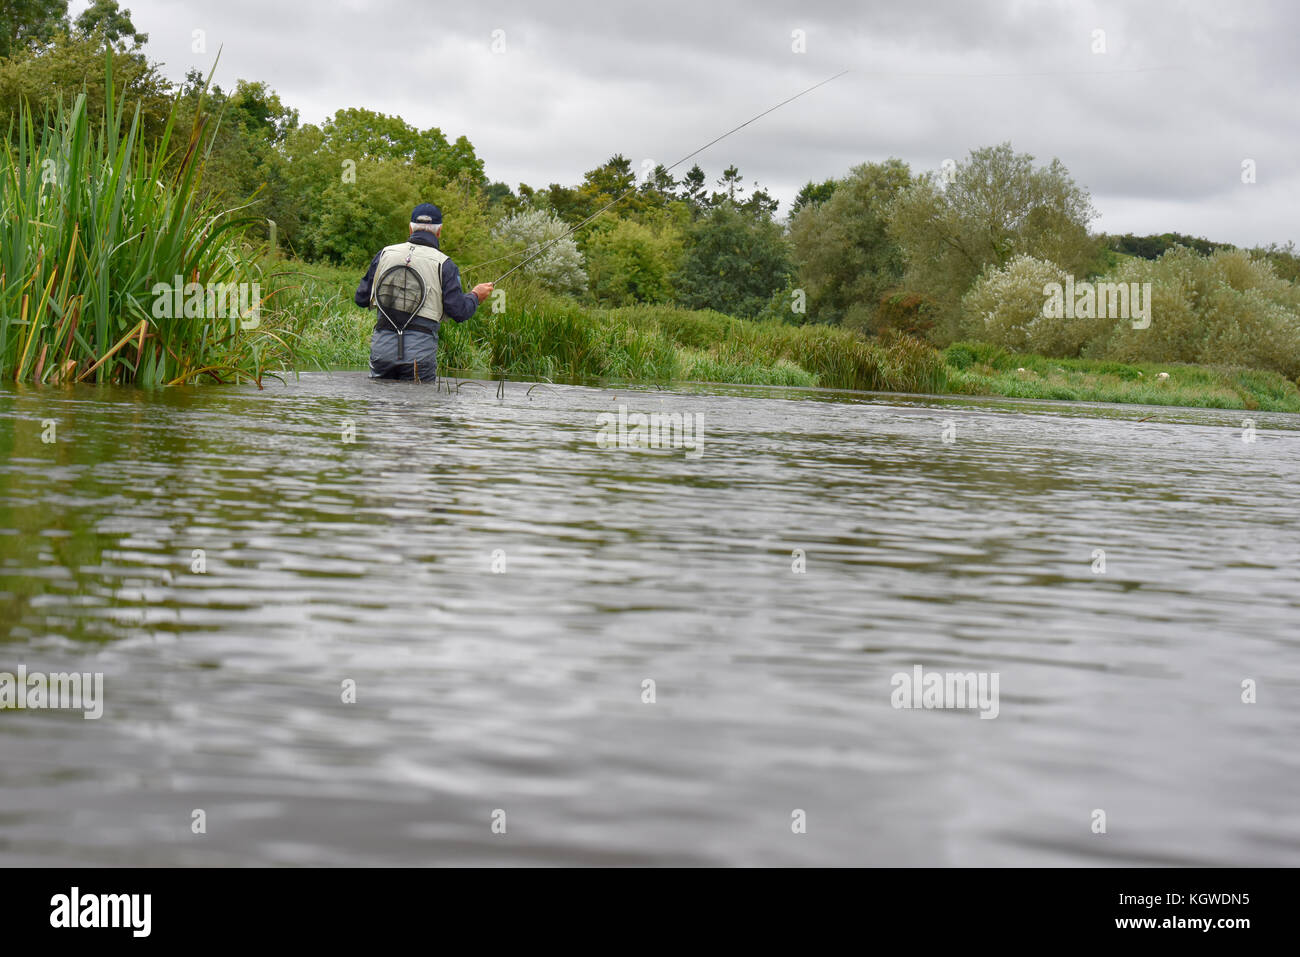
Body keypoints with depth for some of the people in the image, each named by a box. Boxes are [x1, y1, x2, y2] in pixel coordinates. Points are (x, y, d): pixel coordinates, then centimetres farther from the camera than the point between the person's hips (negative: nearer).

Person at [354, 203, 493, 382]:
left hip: (382, 346, 3)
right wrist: (475, 296, 17)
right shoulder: (444, 264, 0)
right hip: (421, 349, -3)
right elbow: (459, 311, -3)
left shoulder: (384, 254, 10)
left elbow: (361, 298, 15)